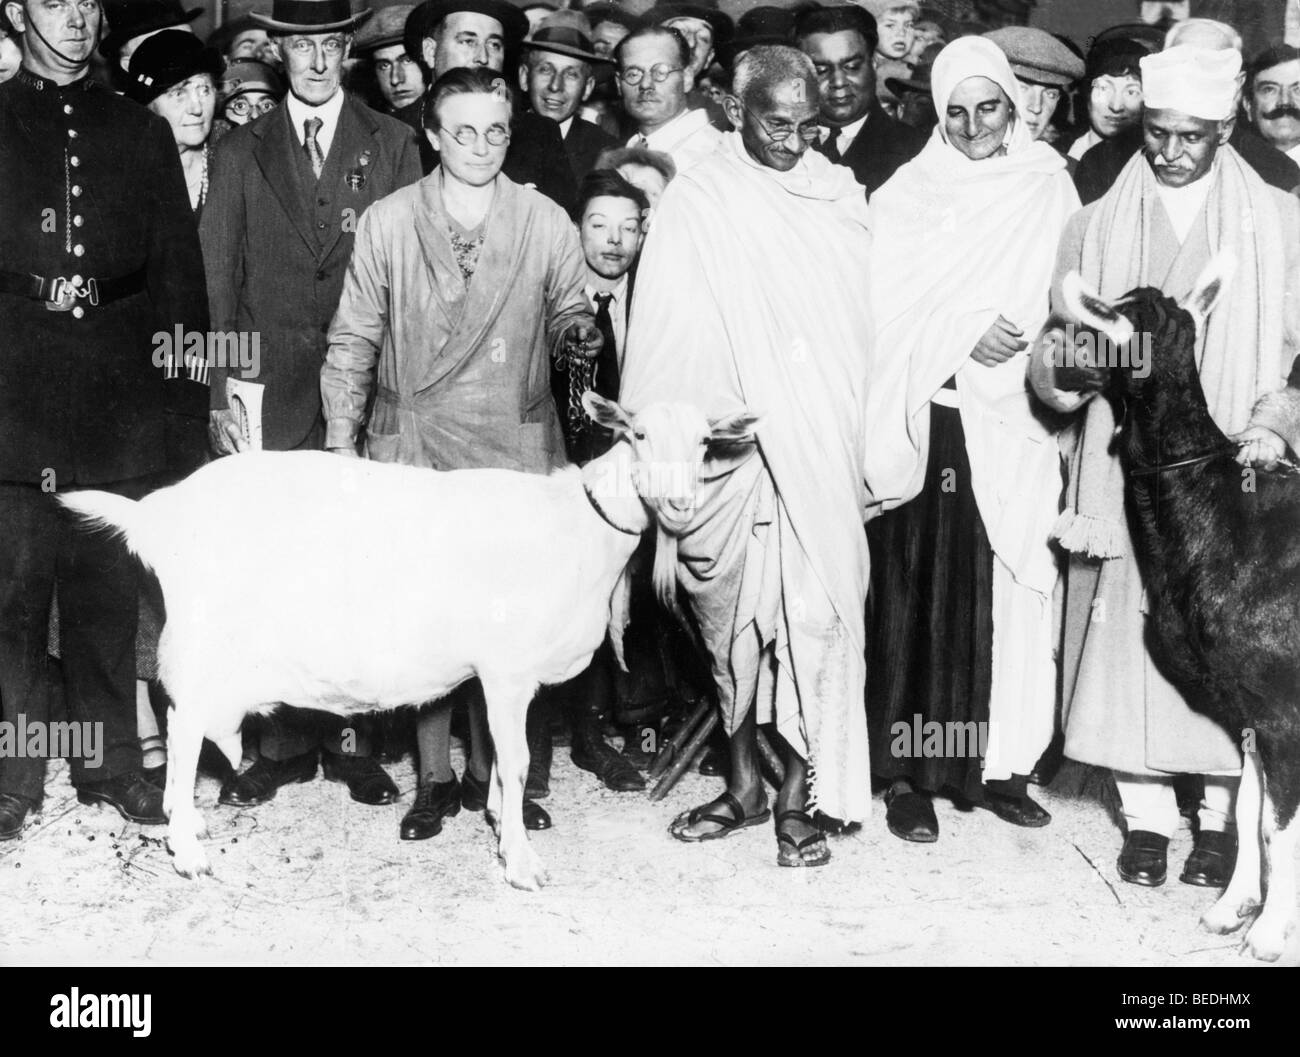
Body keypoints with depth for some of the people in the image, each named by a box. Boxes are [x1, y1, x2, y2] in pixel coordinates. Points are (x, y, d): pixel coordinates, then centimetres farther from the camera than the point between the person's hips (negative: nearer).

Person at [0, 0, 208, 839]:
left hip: (119, 398, 2)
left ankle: (112, 764, 16)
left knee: (110, 594, 6)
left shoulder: (141, 133, 16)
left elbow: (178, 267, 11)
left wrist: (183, 385, 3)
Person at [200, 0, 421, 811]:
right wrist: (221, 394, 1)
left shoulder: (392, 145, 9)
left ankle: (350, 736, 10)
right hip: (272, 391, 1)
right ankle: (289, 739, 10)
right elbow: (219, 283, 9)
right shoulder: (242, 154, 12)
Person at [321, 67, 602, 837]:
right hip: (414, 447, 0)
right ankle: (434, 778, 13)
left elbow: (569, 317, 11)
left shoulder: (548, 224, 4)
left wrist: (578, 334, -13)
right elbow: (354, 340, 7)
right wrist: (342, 444, 2)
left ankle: (489, 771, 18)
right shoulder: (387, 223, 4)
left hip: (516, 448, 0)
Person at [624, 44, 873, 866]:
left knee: (815, 612, -4)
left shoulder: (842, 196, 6)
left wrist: (867, 435, 1)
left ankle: (802, 795, 8)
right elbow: (668, 332, 1)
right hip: (723, 441, 0)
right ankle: (744, 783, 23)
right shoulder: (697, 199, 2)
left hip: (820, 444, 0)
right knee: (730, 614, 8)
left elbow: (867, 318, 7)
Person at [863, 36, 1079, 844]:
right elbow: (890, 304, 0)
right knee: (920, 593, -3)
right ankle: (907, 773, 3)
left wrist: (1029, 337, -9)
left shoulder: (1049, 186, 10)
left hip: (1016, 421, 2)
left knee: (1011, 591, 1)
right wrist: (966, 334, -13)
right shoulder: (908, 193, 7)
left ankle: (998, 761, 11)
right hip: (930, 420, -1)